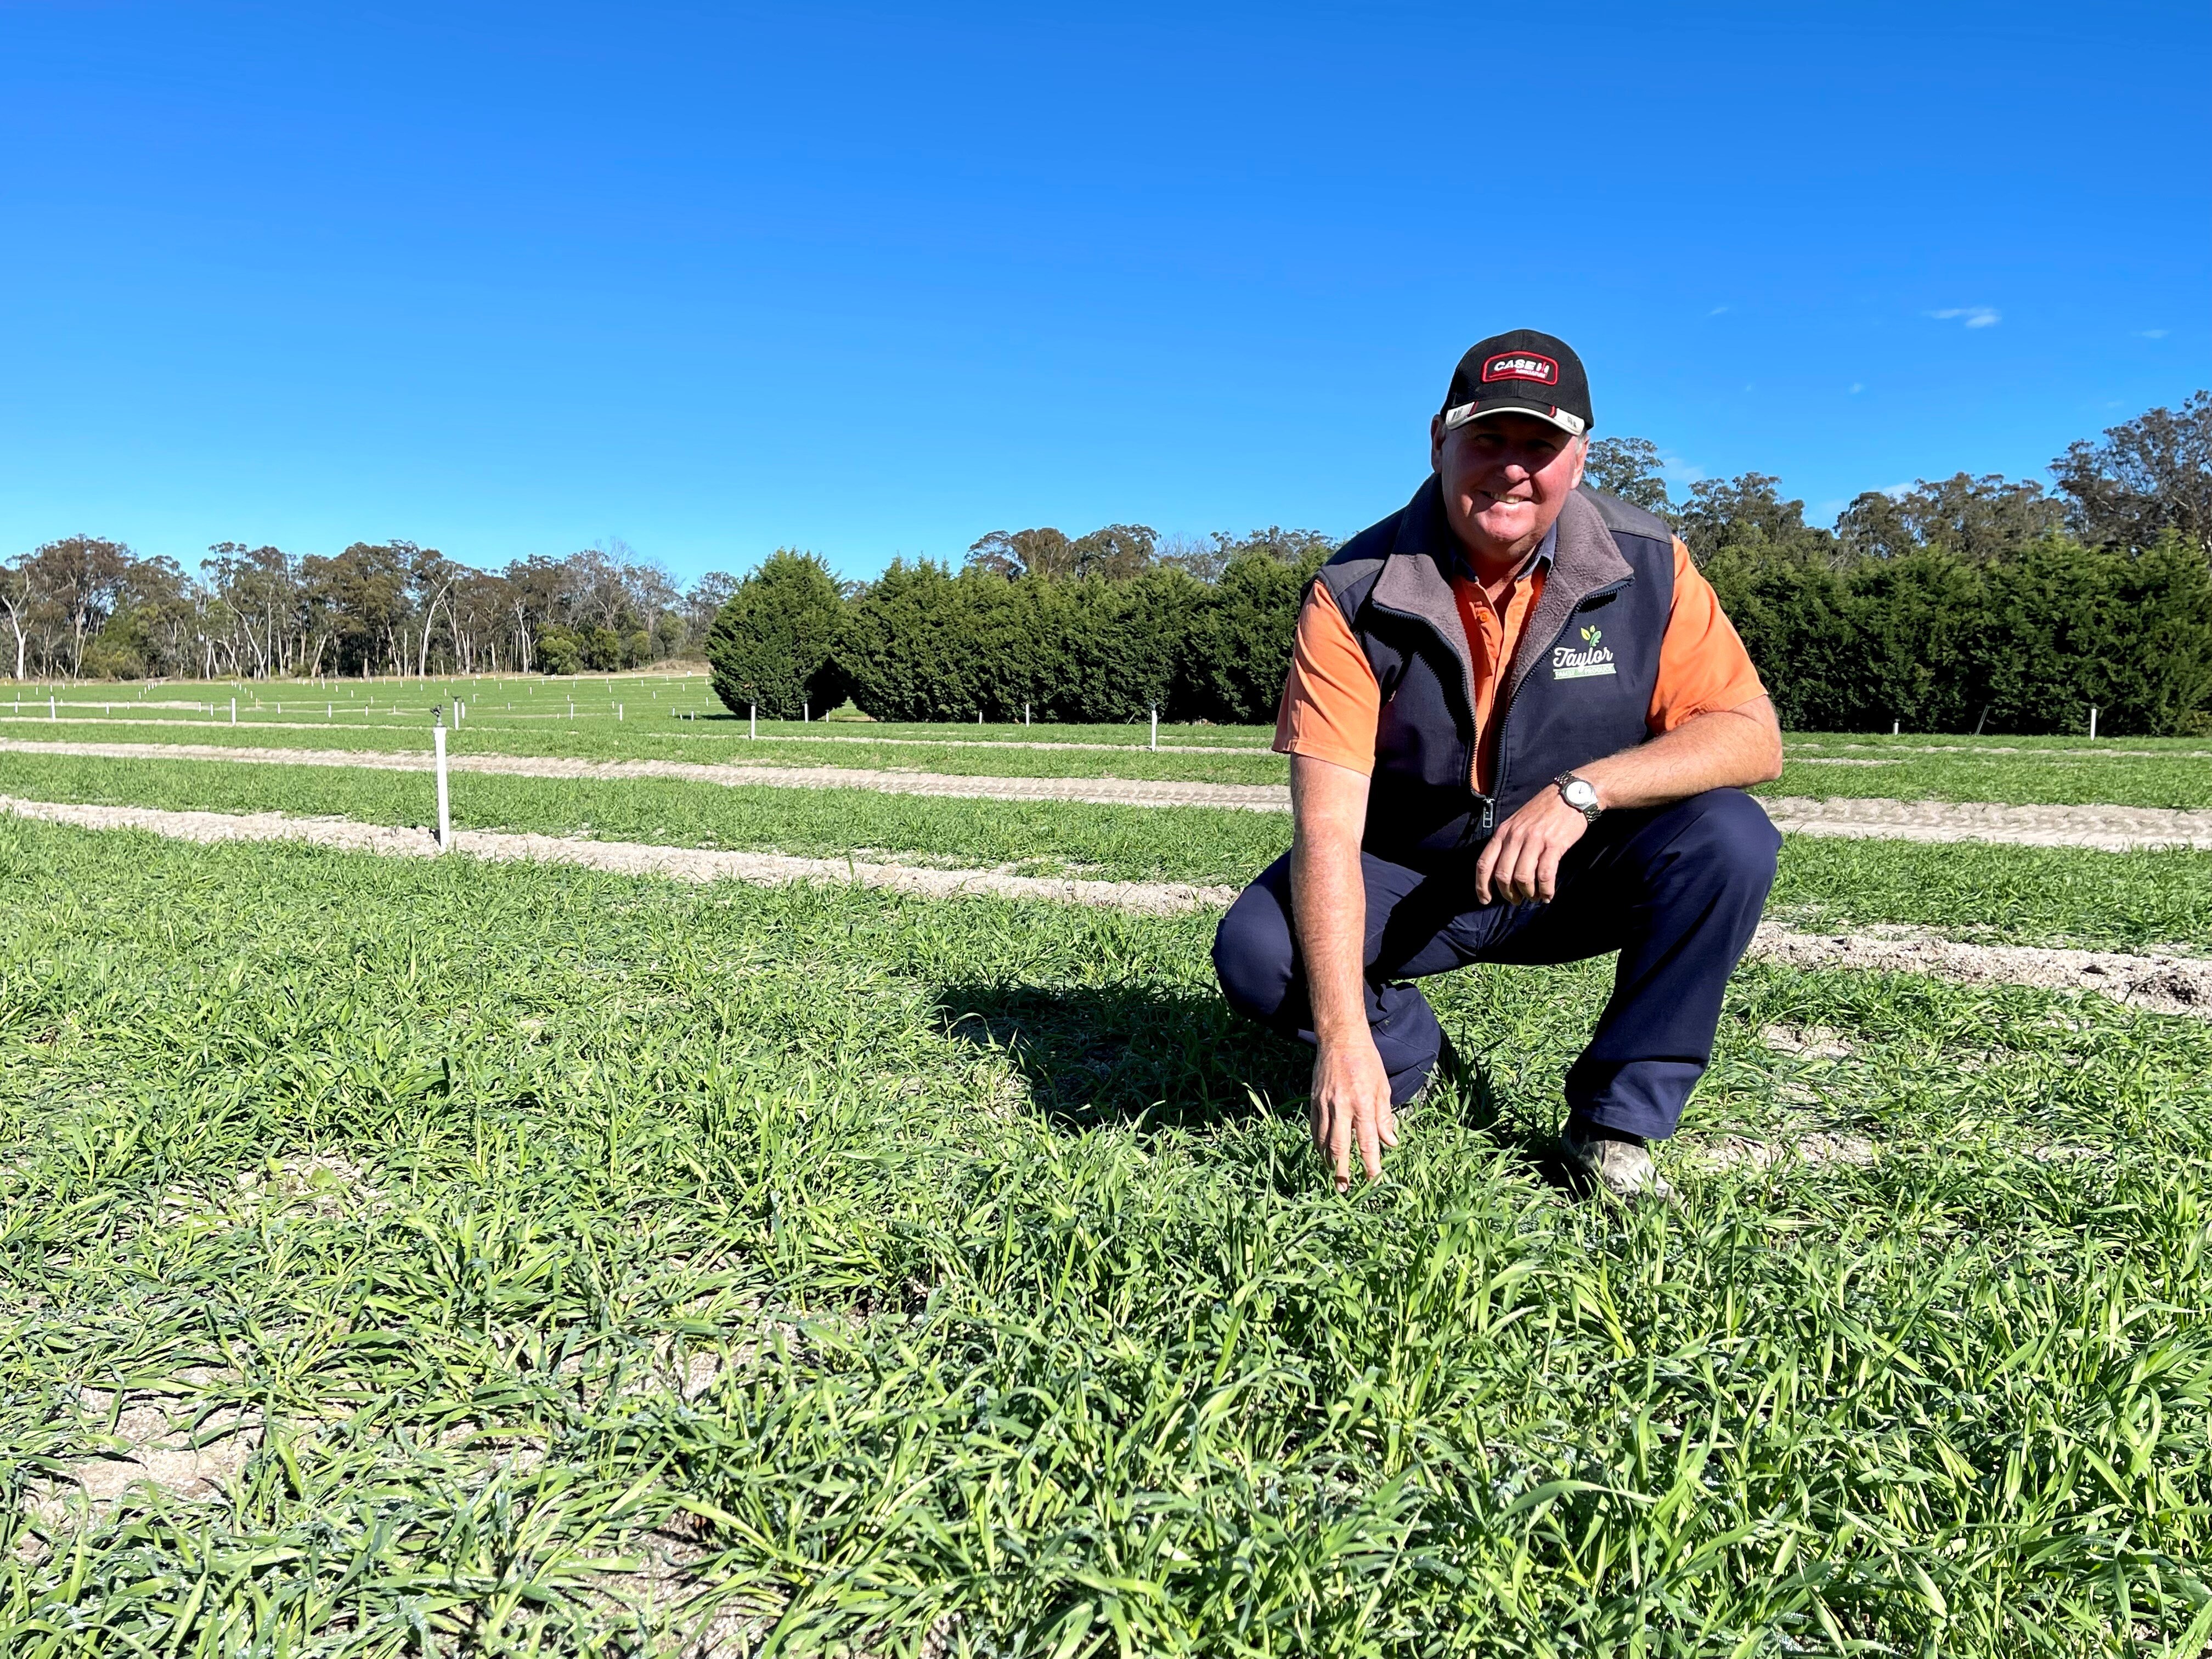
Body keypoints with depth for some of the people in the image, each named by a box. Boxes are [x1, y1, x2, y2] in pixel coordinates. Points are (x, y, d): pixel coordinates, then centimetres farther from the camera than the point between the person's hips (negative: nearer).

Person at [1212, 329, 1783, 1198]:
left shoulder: (1647, 566, -12)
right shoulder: (1357, 594, -19)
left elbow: (1752, 736, -15)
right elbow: (1328, 827, -26)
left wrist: (1584, 790, -33)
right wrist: (1343, 1036, -37)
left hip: (1581, 880, 2)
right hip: (1408, 880, -1)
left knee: (1729, 837, -26)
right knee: (1254, 951, -26)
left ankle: (1616, 1122, -10)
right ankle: (1414, 1060, 7)